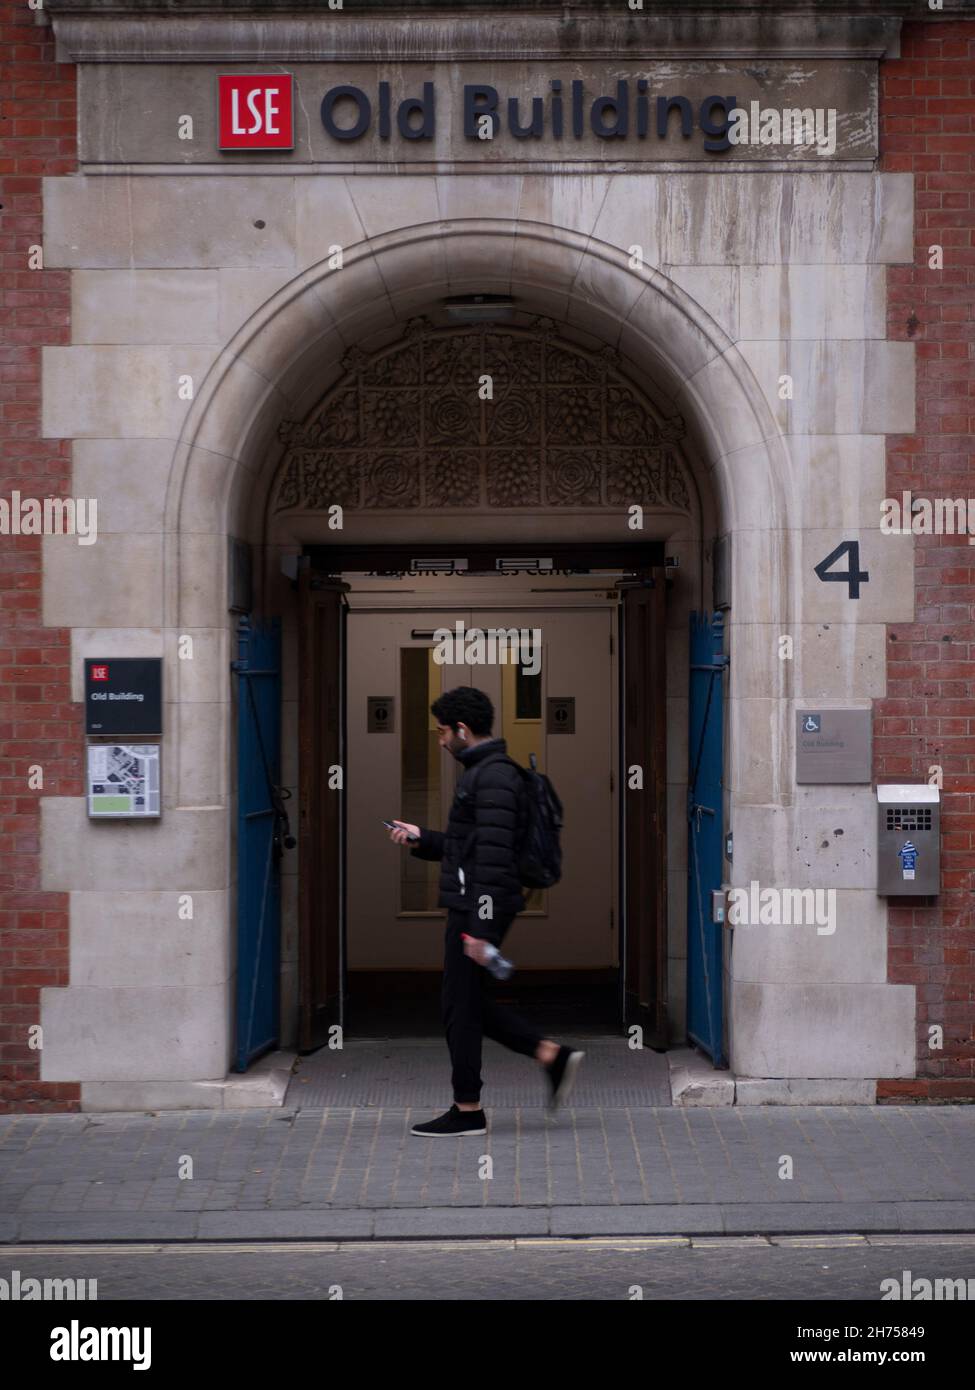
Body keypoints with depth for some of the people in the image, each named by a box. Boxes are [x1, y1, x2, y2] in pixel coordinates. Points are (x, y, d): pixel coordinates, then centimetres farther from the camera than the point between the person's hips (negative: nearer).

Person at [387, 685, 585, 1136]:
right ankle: (553, 1055, 15)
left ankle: (467, 1110, 9)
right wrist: (421, 838, 18)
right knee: (469, 1001, 15)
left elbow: (493, 857, -23)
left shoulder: (494, 777, -17)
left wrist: (480, 927, -26)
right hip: (472, 907, 10)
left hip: (477, 909, -10)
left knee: (460, 1004, -1)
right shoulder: (486, 772, 16)